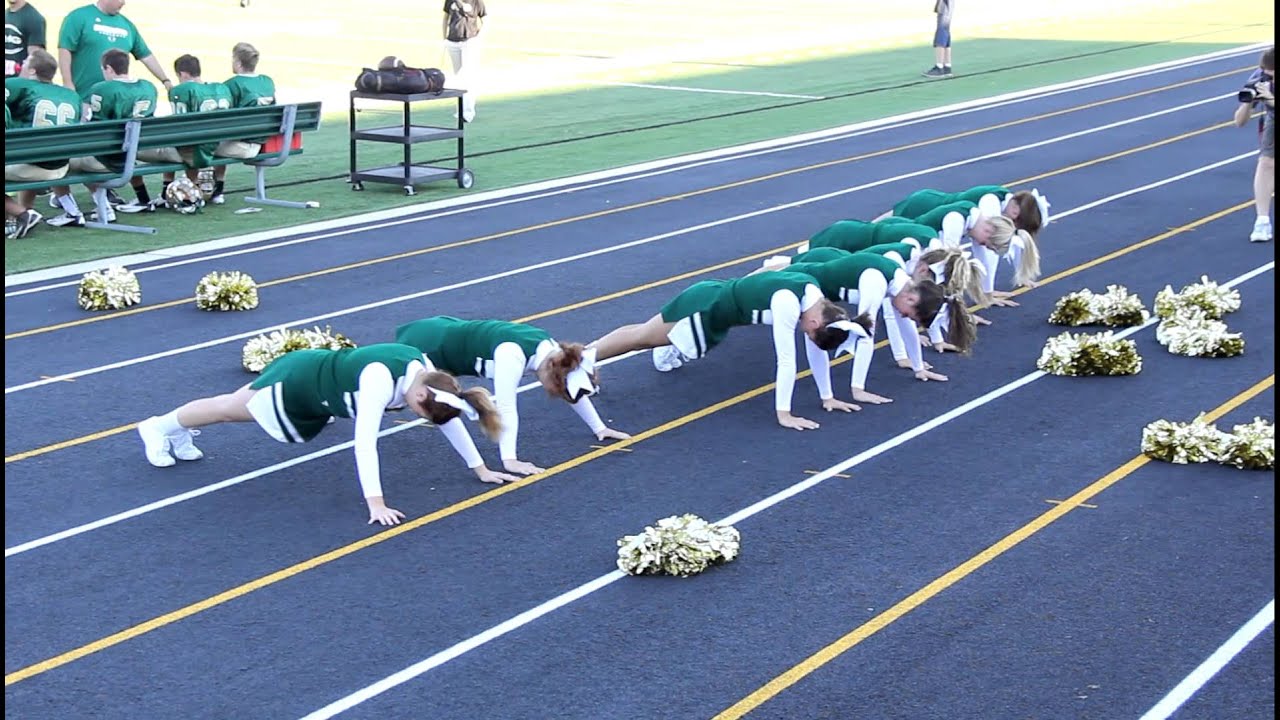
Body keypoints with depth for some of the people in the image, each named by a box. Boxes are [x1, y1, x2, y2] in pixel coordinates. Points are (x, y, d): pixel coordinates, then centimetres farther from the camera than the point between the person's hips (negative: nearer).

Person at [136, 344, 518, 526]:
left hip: (320, 376, 7)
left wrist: (481, 468, -8)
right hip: (297, 381, -7)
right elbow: (365, 440, -49)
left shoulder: (426, 372, -20)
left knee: (237, 408, 30)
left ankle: (178, 431, 55)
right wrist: (375, 503, -51)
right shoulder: (382, 380, -43)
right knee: (228, 408, 19)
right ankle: (159, 426, 45)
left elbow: (449, 420, -8)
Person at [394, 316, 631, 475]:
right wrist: (509, 460, -39)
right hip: (429, 342, -8)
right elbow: (506, 408, -39)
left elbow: (574, 392, 0)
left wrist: (599, 427, 3)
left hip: (449, 331, 8)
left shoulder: (552, 349, -13)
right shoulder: (513, 356, -39)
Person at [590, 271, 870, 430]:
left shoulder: (816, 298, -10)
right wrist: (783, 414, -31)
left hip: (719, 301, 6)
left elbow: (817, 350, 0)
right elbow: (786, 360, -34)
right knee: (640, 337, 6)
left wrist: (827, 397, 3)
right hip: (707, 307, -6)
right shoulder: (788, 304, -35)